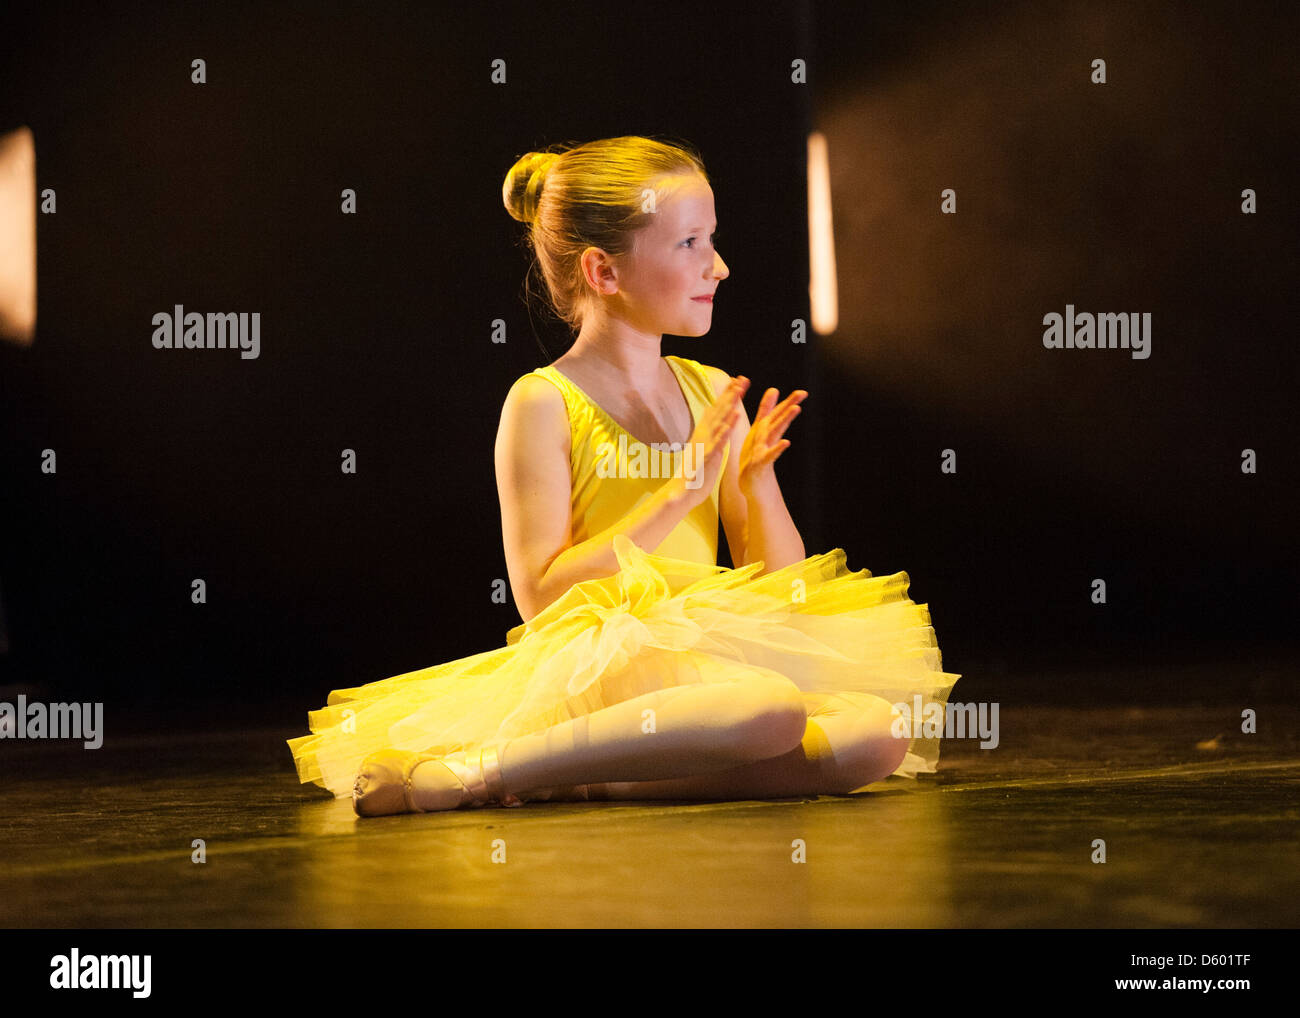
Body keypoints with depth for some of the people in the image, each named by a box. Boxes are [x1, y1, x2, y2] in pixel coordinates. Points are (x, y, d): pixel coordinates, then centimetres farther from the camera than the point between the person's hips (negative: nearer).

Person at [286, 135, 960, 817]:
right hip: (599, 671, -6)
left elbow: (784, 583, 16)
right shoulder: (543, 404, -3)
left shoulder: (713, 395, 14)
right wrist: (682, 490, -14)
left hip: (710, 668, 6)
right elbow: (541, 597, -13)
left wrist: (755, 481, -3)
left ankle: (579, 781, -20)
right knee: (772, 711, -36)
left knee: (876, 734, -22)